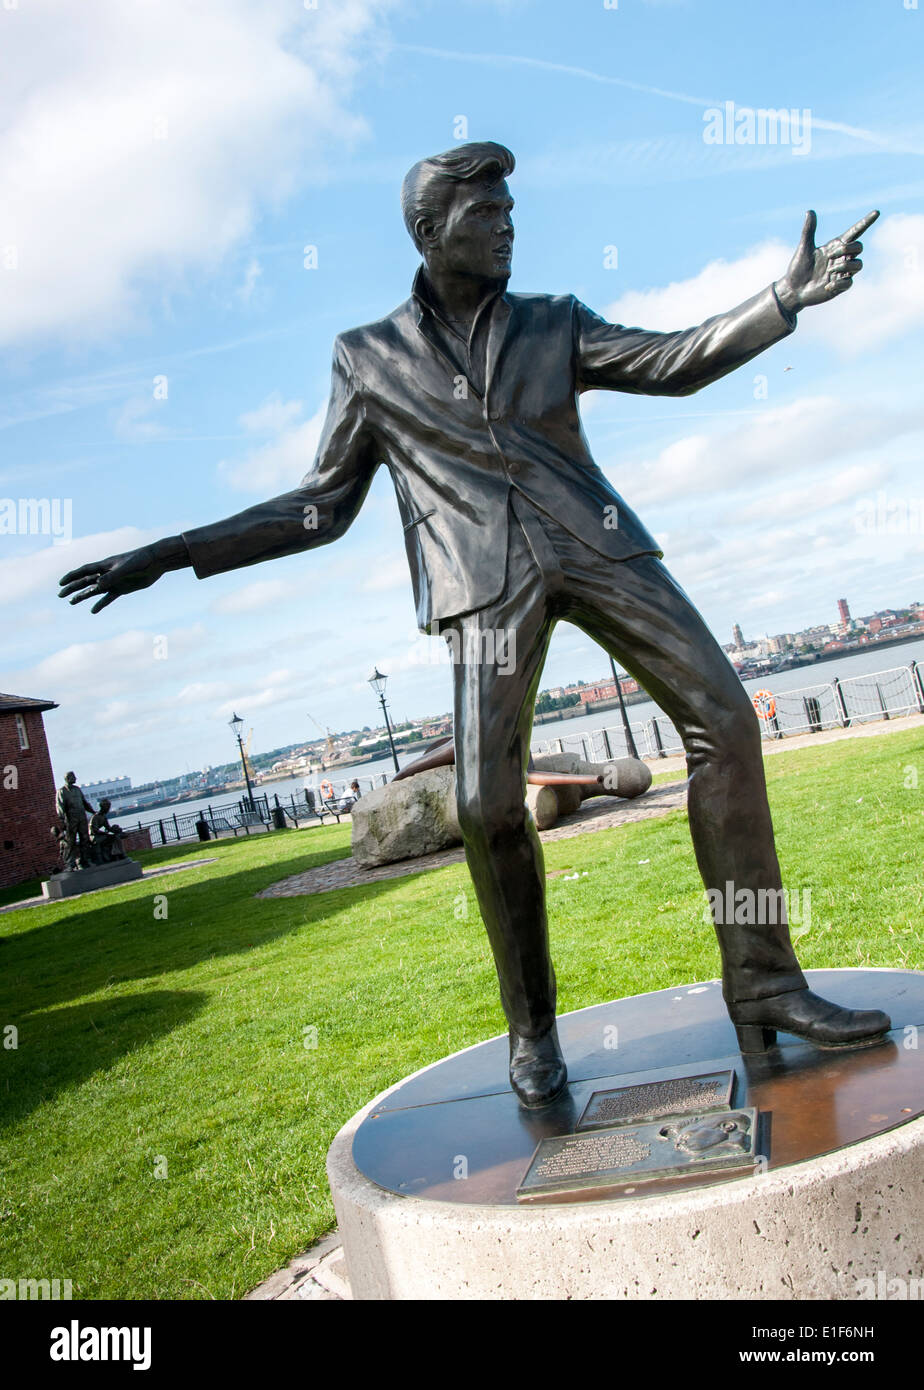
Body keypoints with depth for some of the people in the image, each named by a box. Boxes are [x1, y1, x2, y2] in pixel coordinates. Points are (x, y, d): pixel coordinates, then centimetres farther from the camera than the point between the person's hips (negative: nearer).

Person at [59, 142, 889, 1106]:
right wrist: (174, 553, 10)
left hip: (594, 546, 3)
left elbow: (674, 361, 14)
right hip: (488, 582, -2)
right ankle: (532, 1032, 8)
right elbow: (320, 506, 15)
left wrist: (786, 297, 1)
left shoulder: (553, 325, 20)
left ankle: (762, 984, 1)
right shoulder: (368, 358, 15)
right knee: (488, 806, -14)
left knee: (723, 718, -10)